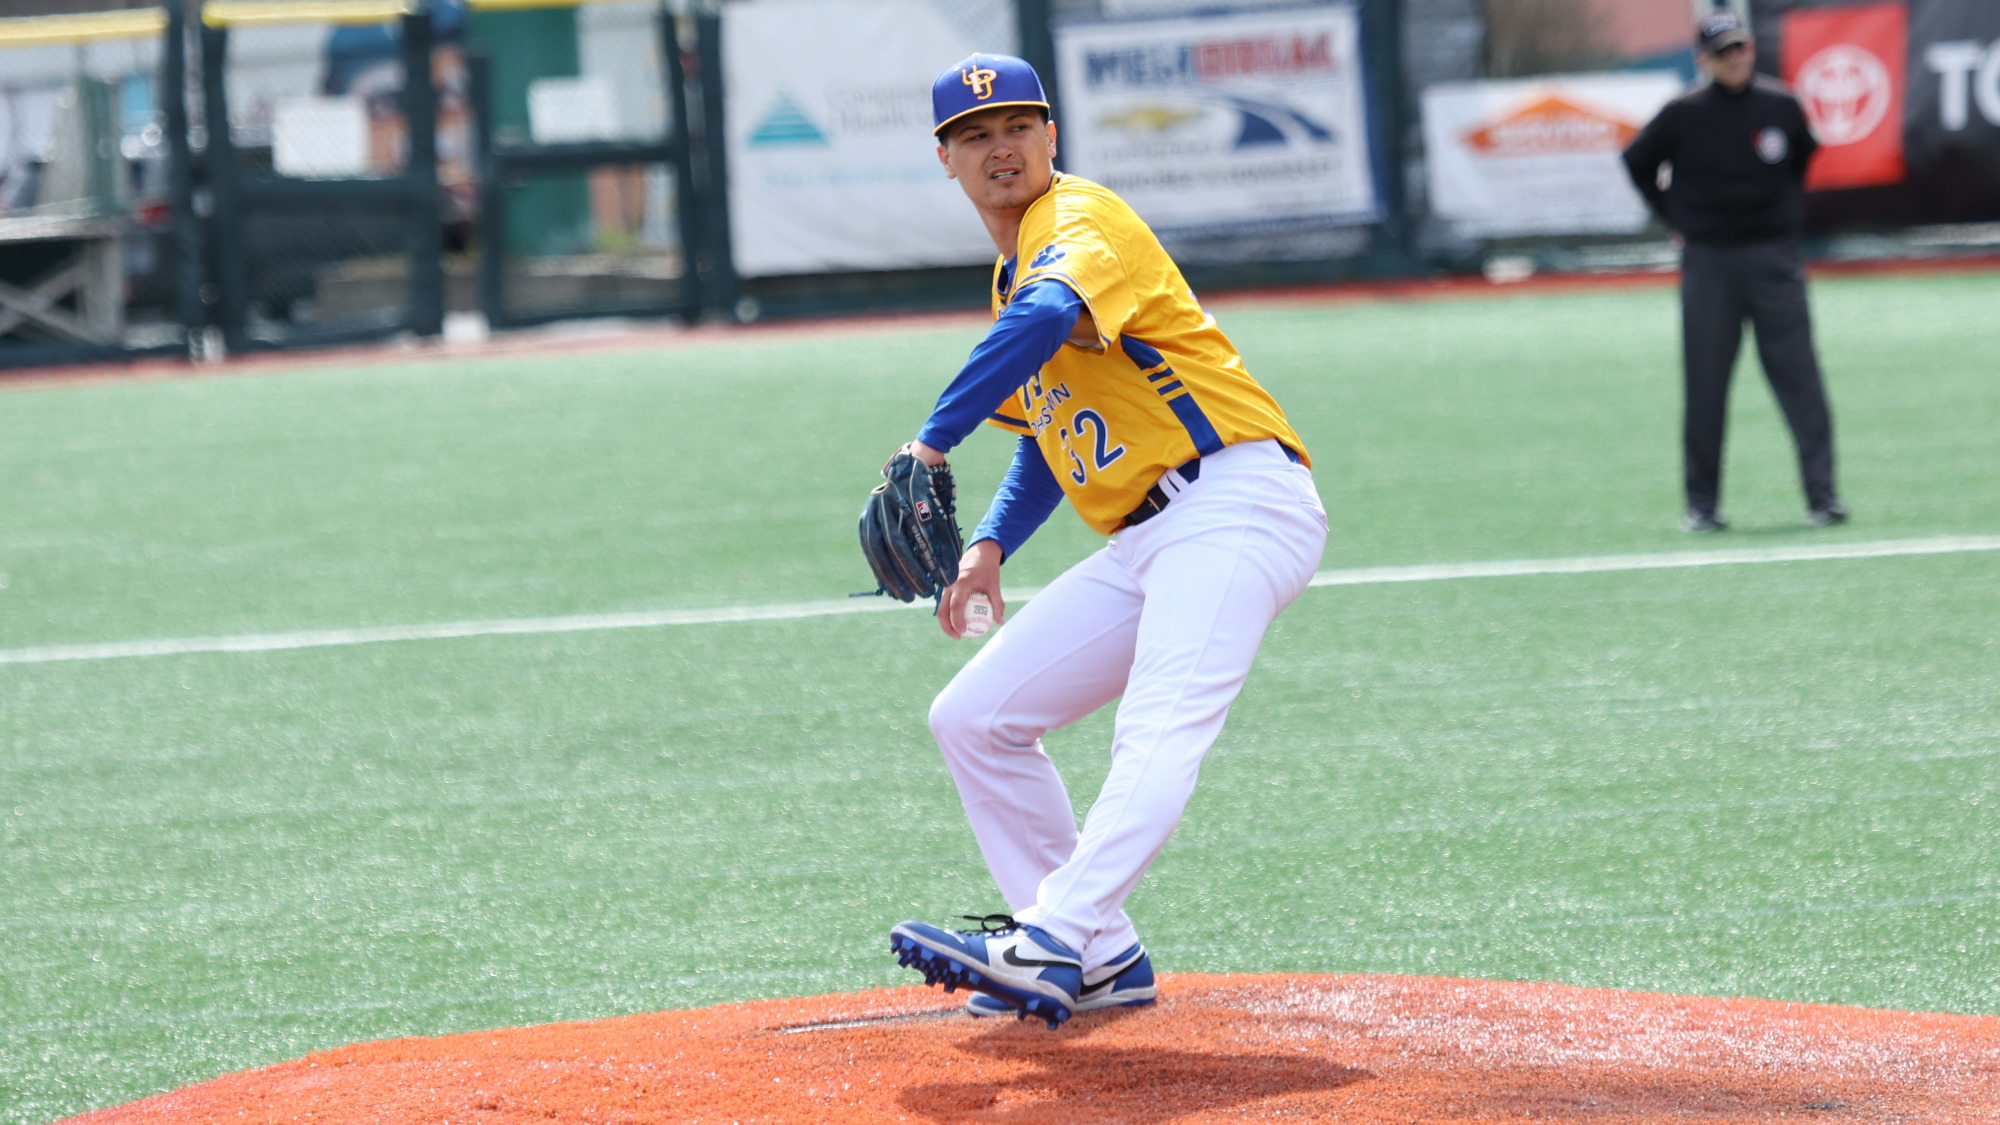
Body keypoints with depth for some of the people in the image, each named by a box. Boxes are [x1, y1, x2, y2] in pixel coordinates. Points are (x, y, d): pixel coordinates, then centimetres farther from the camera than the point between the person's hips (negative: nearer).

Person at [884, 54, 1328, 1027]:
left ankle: (1053, 943, -46)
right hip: (1144, 544, 11)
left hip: (1237, 501, -11)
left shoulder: (1081, 219, -6)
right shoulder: (1014, 275, 23)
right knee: (974, 718, 8)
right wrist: (990, 545, 14)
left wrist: (930, 447, -35)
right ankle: (1100, 960, 7)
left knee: (1159, 734, -28)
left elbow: (1050, 317, -30)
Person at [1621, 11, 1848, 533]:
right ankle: (1702, 504, 11)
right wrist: (1677, 218, 7)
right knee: (1706, 385, 3)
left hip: (1775, 258, 1)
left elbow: (1804, 155, 21)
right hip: (1708, 260, -1)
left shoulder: (1781, 106, 1)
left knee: (1798, 374, -5)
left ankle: (1822, 494, -4)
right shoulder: (1684, 115, -5)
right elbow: (1637, 162, 10)